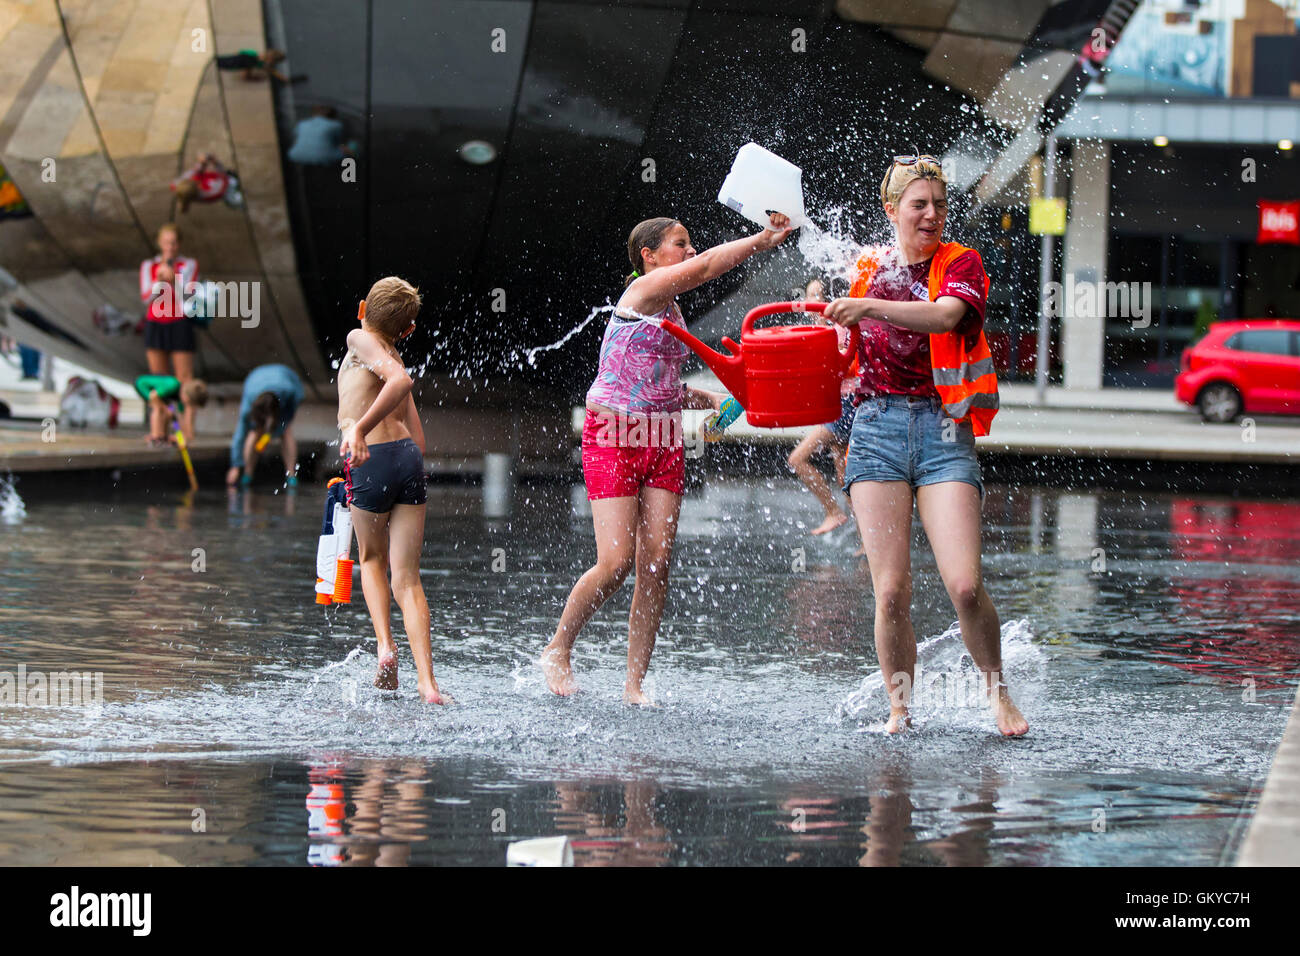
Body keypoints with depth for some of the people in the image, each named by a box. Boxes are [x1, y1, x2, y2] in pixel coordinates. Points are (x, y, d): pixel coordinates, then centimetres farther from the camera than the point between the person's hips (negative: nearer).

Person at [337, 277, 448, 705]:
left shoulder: (360, 339, 1)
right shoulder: (391, 356, 23)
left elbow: (400, 380, -20)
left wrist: (359, 428, -26)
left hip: (371, 458, -5)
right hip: (410, 457, 5)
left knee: (372, 558, 22)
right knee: (407, 579, 4)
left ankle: (385, 645, 4)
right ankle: (427, 683, -8)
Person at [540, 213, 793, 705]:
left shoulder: (672, 310, 15)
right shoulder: (642, 290, -9)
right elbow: (707, 265, -23)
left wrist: (711, 399, 9)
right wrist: (765, 239, -27)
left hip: (664, 443, 7)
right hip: (613, 438, -7)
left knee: (656, 563, -2)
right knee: (616, 562, -12)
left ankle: (635, 683, 3)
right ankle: (557, 650, 10)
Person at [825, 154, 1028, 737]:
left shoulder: (960, 264, 3)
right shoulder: (867, 268, 14)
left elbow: (944, 316, -20)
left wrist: (868, 307, -30)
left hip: (943, 430, -2)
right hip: (877, 427, 2)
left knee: (965, 586, -13)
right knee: (891, 592, -6)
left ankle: (997, 692, 11)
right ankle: (898, 709, 9)